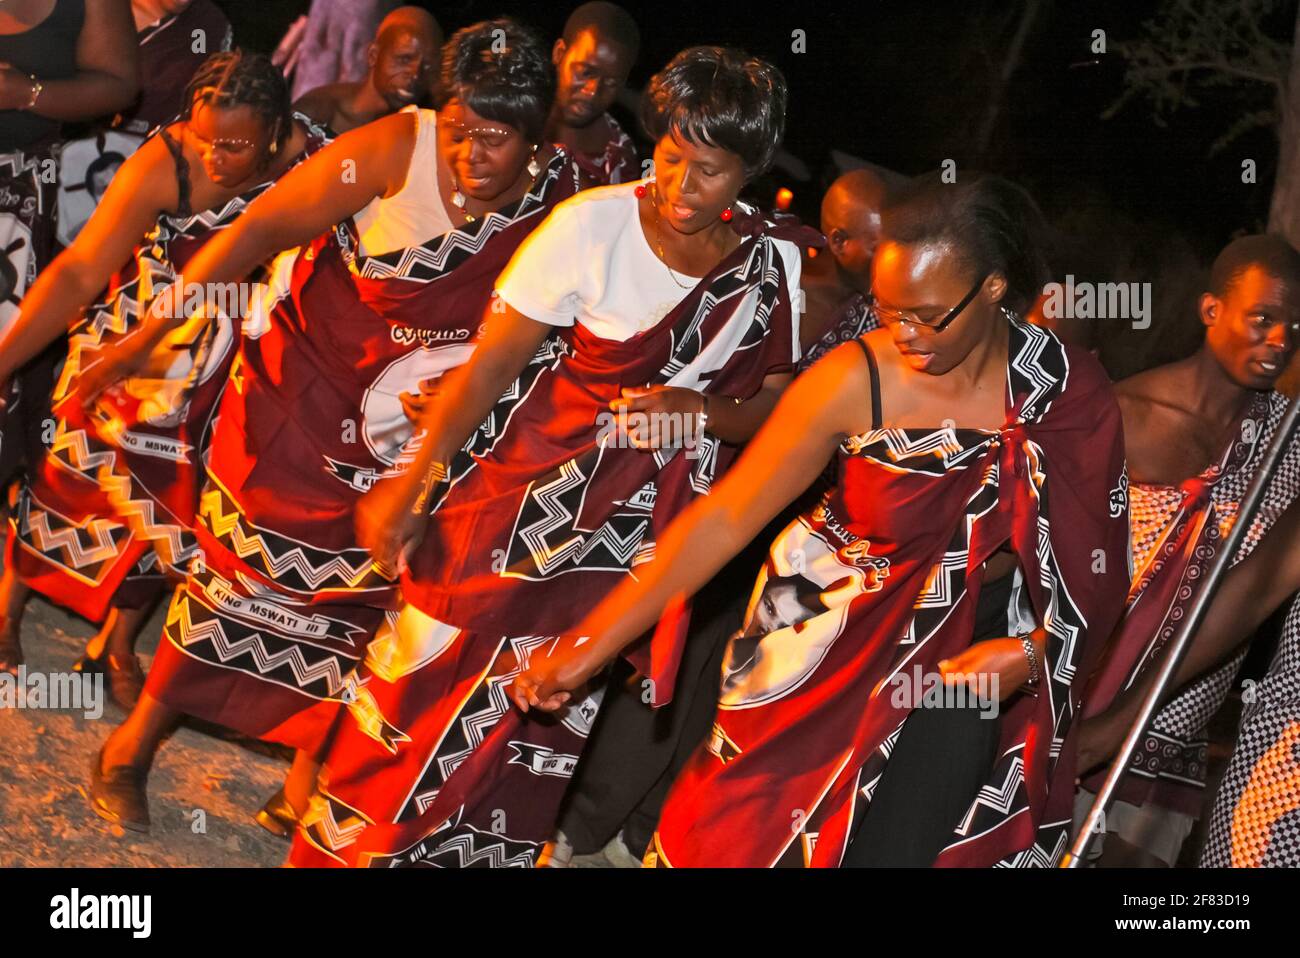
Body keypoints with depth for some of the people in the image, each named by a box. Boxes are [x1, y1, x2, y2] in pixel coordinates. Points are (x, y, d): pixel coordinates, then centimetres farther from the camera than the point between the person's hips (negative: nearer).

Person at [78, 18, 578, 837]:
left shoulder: (564, 197, -14)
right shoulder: (398, 150, -23)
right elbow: (259, 230, -20)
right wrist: (146, 336, -22)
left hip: (411, 423, 3)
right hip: (301, 381, -3)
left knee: (357, 588, 5)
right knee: (248, 562, 1)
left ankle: (305, 788, 18)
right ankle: (134, 744, 16)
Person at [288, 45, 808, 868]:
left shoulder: (777, 262, -8)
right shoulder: (593, 225, -15)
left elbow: (775, 405, 3)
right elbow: (490, 365, -11)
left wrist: (702, 411, -17)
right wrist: (415, 478, -17)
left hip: (669, 507, 2)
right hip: (547, 470, -2)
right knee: (442, 653, -3)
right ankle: (356, 839, 15)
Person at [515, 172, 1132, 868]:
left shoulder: (1070, 391, -13)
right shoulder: (854, 380, -17)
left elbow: (1095, 559, -3)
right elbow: (725, 517, -14)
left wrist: (1032, 652, -22)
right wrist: (590, 646, -16)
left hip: (981, 648, 0)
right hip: (835, 624, 0)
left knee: (903, 842, -11)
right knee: (747, 833, -5)